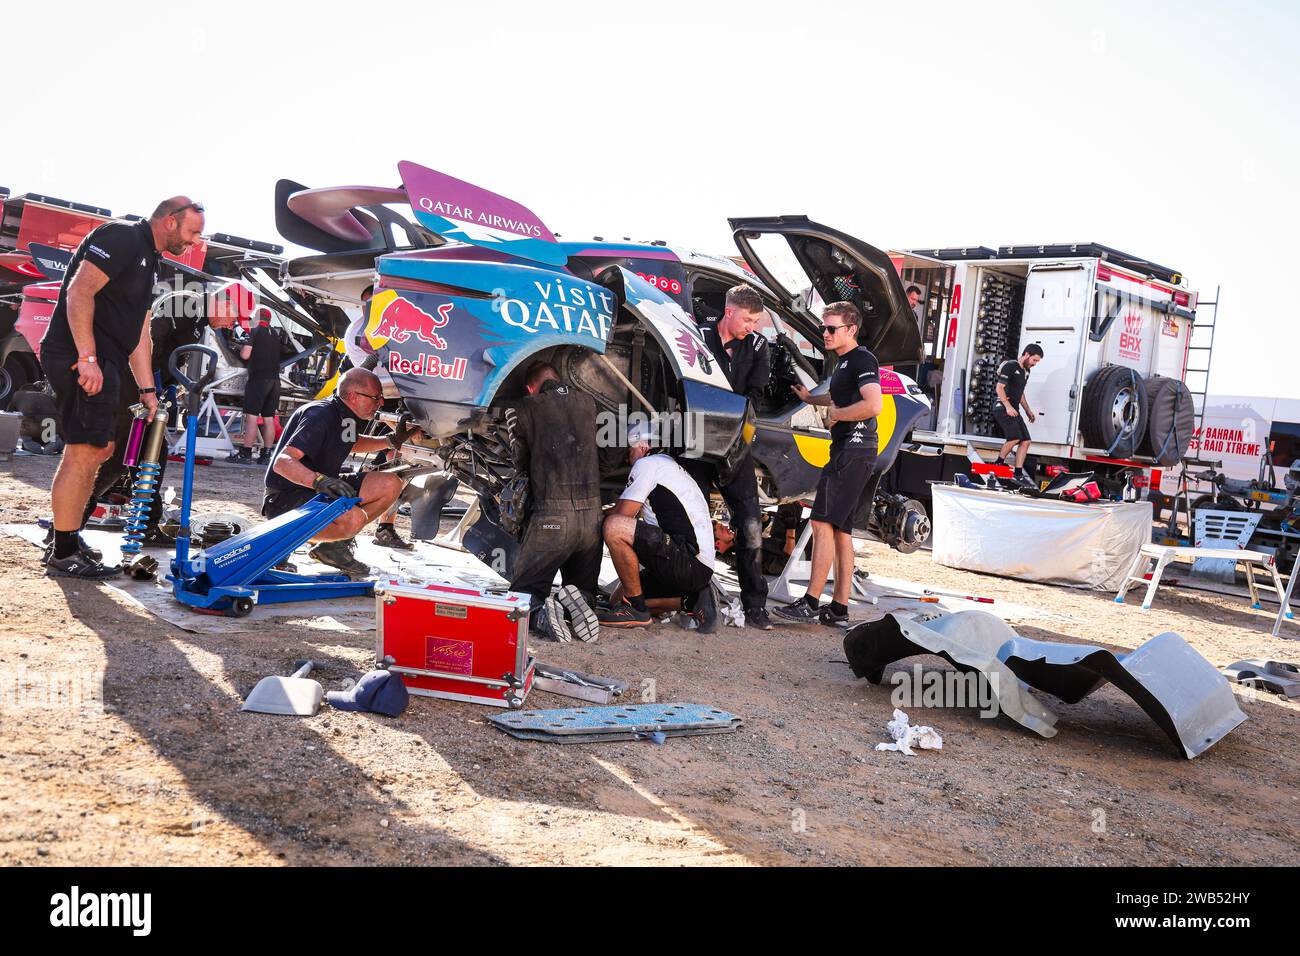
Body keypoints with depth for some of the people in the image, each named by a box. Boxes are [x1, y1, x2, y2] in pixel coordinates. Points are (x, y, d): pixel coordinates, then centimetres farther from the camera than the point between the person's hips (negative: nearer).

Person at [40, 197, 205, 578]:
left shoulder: (149, 261, 22)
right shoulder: (121, 238, -9)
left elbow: (139, 333, 22)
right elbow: (79, 291, -21)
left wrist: (147, 389, 18)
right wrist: (87, 358, -27)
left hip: (104, 362, 11)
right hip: (80, 356, -11)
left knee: (100, 449, 15)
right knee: (84, 453, -10)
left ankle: (69, 538, 25)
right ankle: (63, 556, -4)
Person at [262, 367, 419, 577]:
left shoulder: (346, 414, 5)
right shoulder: (320, 415, -23)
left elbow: (353, 443, 29)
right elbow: (282, 462, -32)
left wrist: (392, 440, 13)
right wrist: (319, 481, -48)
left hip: (322, 490, 10)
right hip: (288, 498, -10)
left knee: (391, 485, -2)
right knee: (353, 518, -36)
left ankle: (337, 544, 0)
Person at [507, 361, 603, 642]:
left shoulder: (527, 408, 1)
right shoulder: (588, 402, 11)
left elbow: (520, 463, 10)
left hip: (551, 517, -3)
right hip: (592, 515, 3)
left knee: (522, 593, 10)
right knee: (586, 590, 21)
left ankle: (539, 614, -22)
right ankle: (577, 602, -13)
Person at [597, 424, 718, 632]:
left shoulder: (647, 464, -2)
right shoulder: (673, 467, 28)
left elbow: (621, 515, -7)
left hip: (689, 558, -10)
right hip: (699, 568, 10)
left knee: (614, 527, -22)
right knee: (621, 596, 18)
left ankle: (636, 610, -13)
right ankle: (694, 600, 7)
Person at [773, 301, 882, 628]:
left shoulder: (862, 359, -10)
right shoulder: (844, 362, 22)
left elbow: (874, 404, -25)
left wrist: (838, 414, -13)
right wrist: (809, 398, 36)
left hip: (855, 450, -11)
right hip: (846, 451, 11)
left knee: (823, 522, -15)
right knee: (840, 528, 10)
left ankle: (811, 604, -15)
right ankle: (839, 609, 13)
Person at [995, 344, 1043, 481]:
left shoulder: (1026, 371, 19)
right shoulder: (1010, 366, -9)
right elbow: (999, 388, -15)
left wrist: (1028, 410, 20)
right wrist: (1008, 406, -23)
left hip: (1014, 411, 9)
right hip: (1003, 408, -9)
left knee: (1025, 441, 0)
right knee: (1015, 438, -23)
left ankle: (1018, 474, 0)